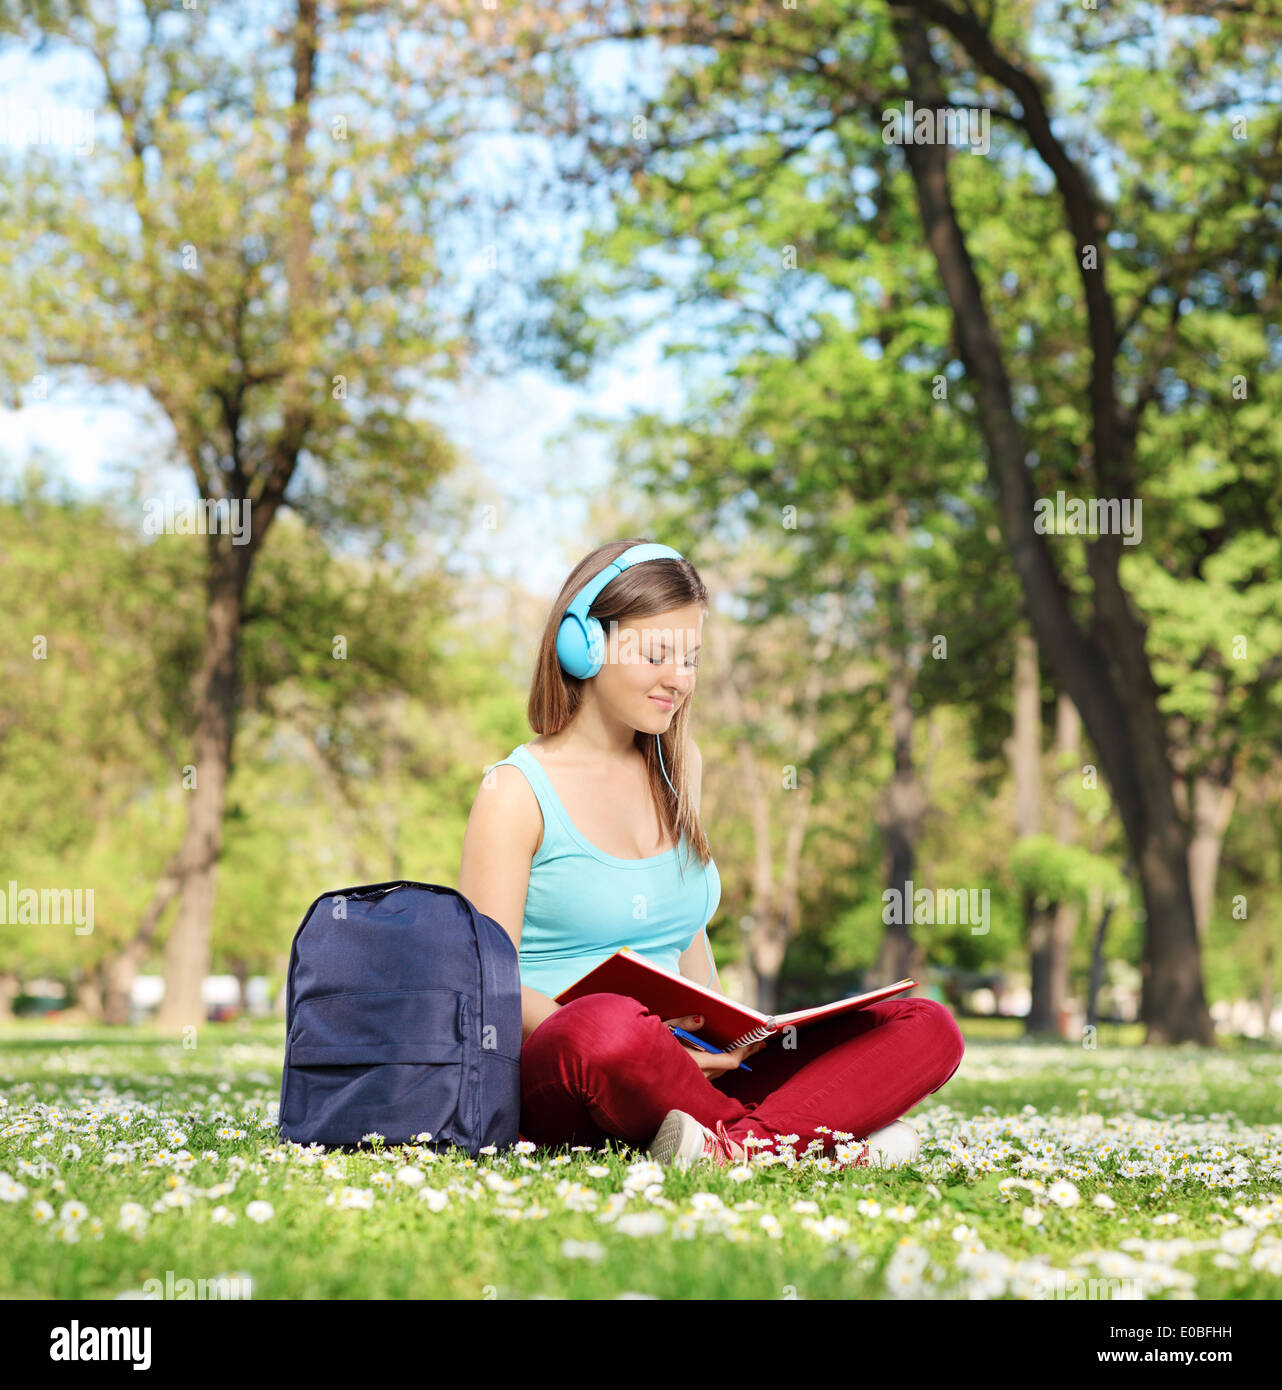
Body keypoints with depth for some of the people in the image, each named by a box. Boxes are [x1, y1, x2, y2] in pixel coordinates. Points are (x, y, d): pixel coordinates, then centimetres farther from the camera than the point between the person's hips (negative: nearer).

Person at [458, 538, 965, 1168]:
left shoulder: (677, 765, 17)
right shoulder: (516, 792, -2)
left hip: (687, 1066, 6)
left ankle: (743, 1141, -34)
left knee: (927, 1028, -11)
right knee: (609, 1025, -43)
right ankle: (809, 1134, -22)